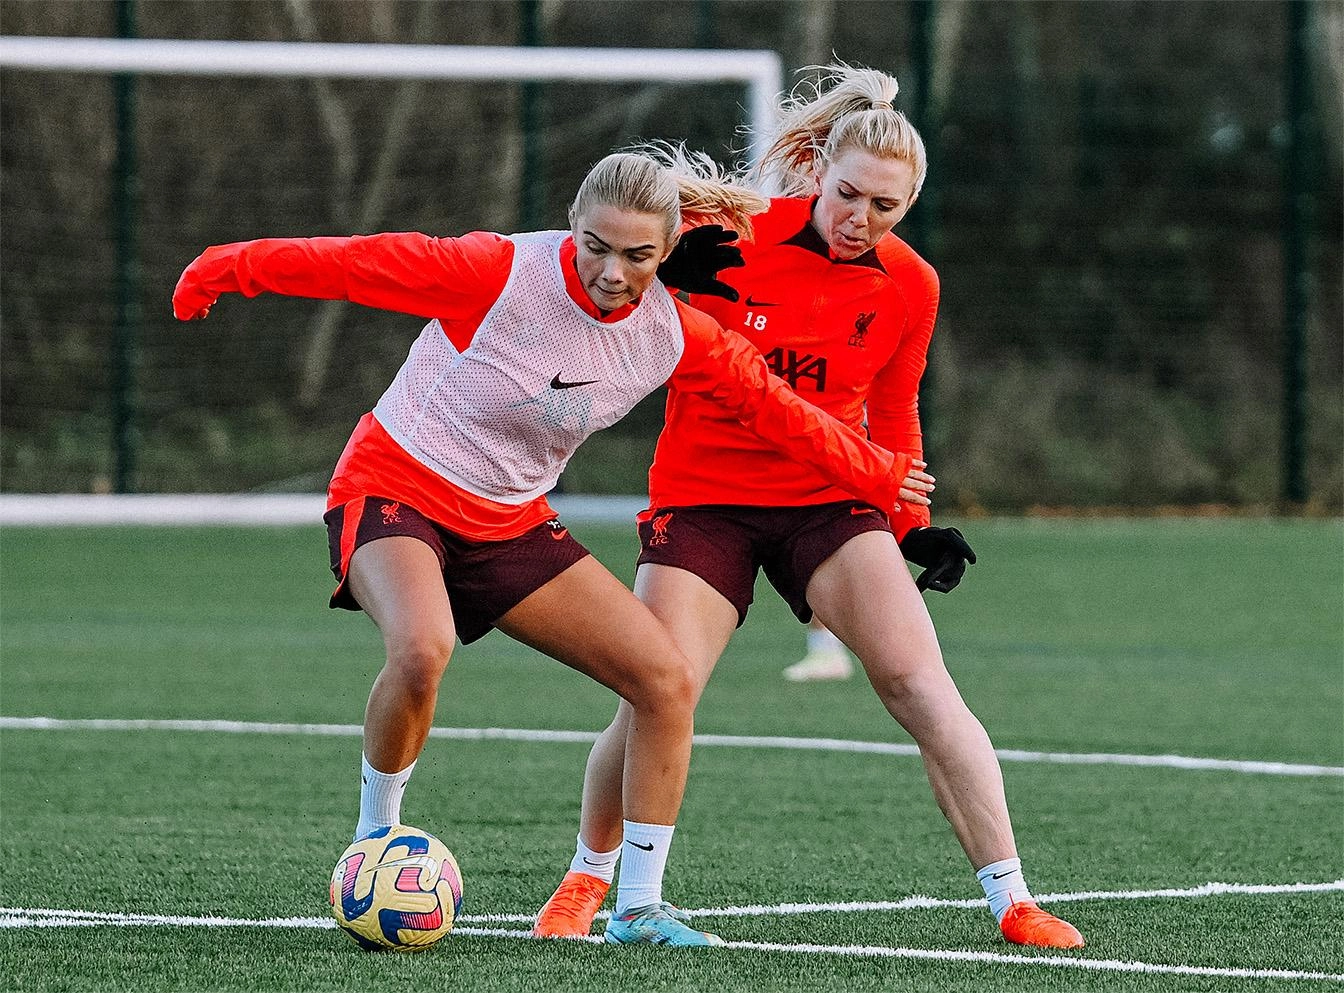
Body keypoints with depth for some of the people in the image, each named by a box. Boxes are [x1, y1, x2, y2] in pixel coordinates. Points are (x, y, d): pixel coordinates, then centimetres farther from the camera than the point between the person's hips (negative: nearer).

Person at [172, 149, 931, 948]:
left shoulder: (673, 334, -7)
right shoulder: (502, 274, -24)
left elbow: (769, 404, 8)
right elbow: (363, 263, -17)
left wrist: (882, 477, 17)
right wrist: (229, 269, -13)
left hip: (512, 522, 6)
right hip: (393, 490, -6)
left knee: (668, 681, -4)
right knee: (423, 648, -37)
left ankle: (638, 907, 8)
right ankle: (375, 838, -11)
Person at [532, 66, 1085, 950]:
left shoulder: (909, 287, -2)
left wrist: (913, 525, 3)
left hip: (831, 497, 2)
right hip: (703, 495, -2)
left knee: (922, 686, -15)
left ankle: (1012, 902, -10)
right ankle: (588, 878, 16)